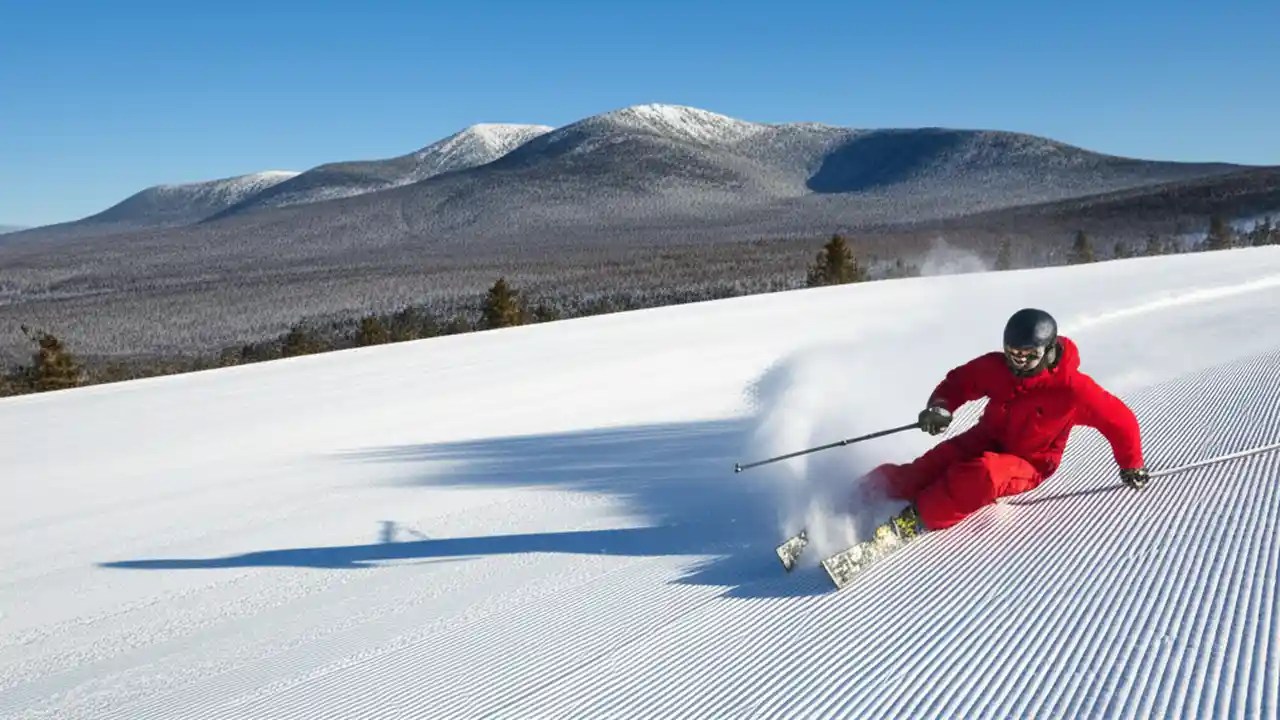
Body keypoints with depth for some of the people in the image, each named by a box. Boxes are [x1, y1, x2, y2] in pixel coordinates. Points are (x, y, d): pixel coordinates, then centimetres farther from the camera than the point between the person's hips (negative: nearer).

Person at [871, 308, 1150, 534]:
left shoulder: (1070, 387, -25)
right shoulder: (994, 367, -14)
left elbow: (1118, 419, -14)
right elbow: (960, 380, 2)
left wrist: (1131, 465, -4)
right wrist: (941, 405, -19)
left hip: (1029, 464, -4)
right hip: (988, 439, 5)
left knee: (985, 474, -37)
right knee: (941, 460, -24)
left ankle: (916, 520, -40)